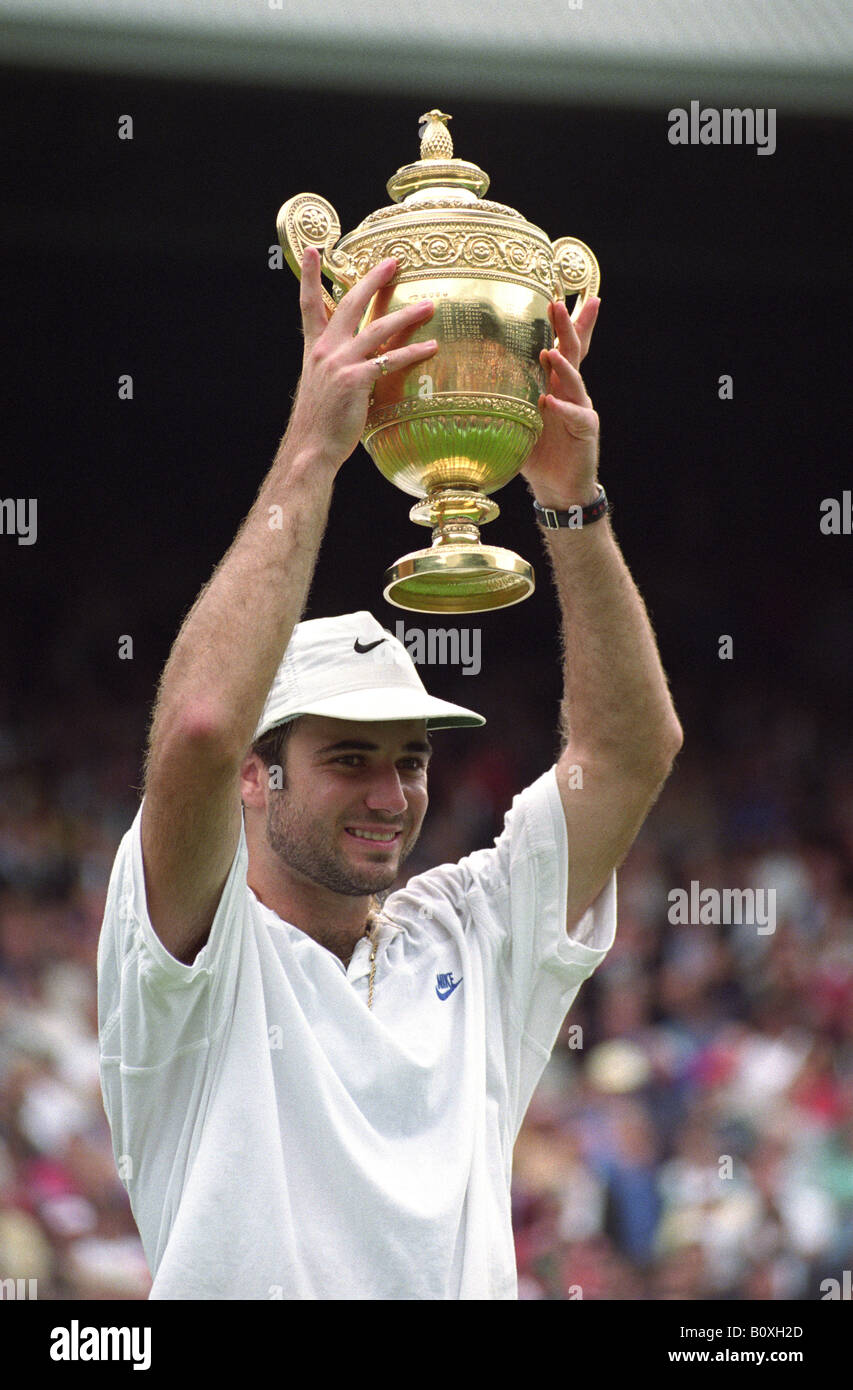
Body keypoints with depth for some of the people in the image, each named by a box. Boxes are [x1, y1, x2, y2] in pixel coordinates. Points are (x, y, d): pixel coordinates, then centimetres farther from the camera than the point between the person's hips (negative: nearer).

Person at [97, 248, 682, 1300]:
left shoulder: (468, 939, 15)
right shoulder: (203, 956, 1)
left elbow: (633, 747, 9)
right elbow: (200, 729, -16)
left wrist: (573, 500, 0)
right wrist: (311, 452, -14)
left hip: (475, 1289, 4)